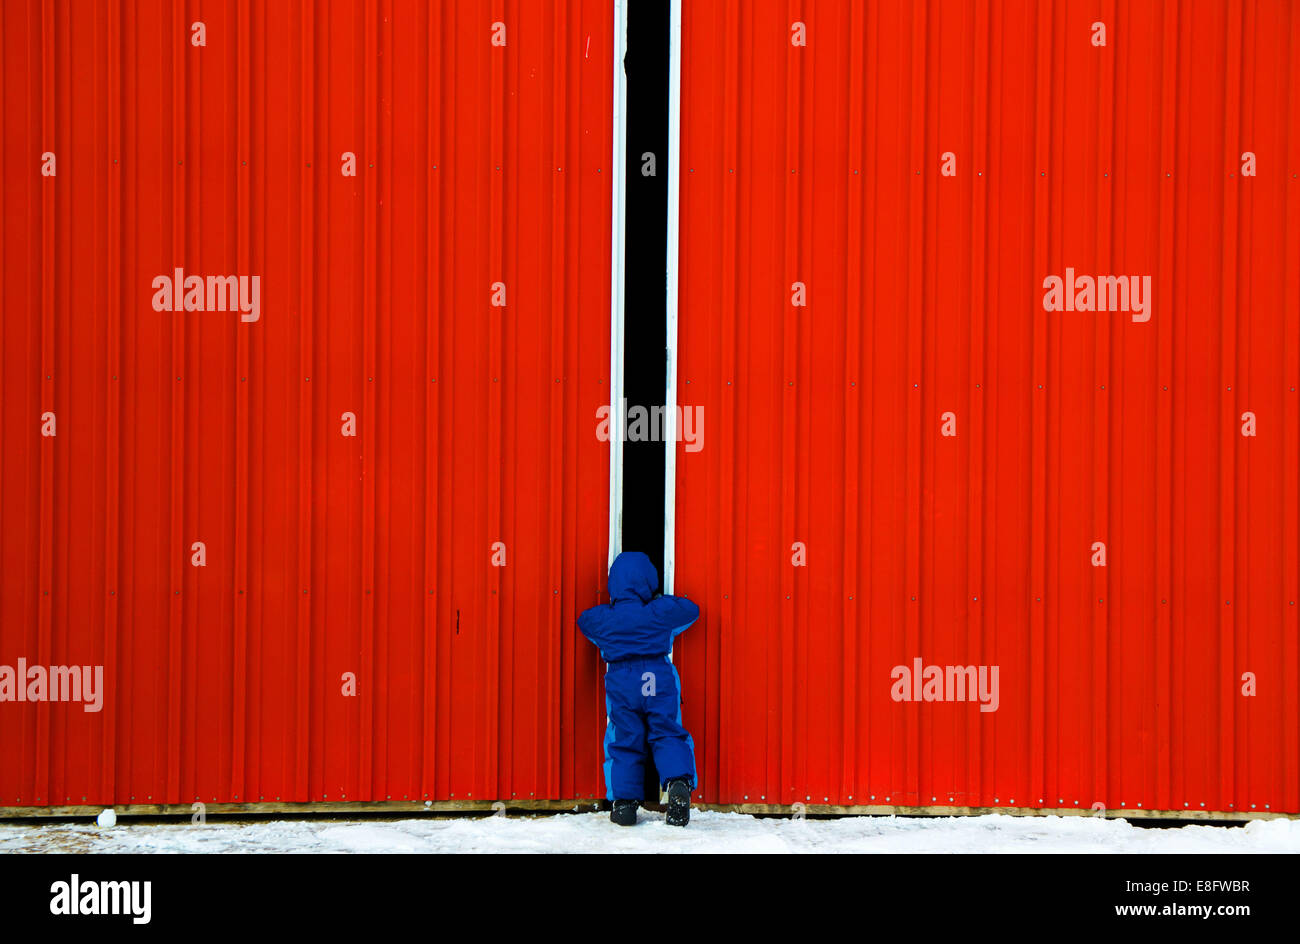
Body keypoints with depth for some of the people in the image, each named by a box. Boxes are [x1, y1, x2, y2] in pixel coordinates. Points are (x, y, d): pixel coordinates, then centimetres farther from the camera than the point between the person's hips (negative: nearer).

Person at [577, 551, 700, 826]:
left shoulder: (602, 618, 3)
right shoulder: (661, 612, 0)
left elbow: (584, 620, 25)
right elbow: (691, 610, 17)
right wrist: (663, 600, 31)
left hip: (620, 682, 1)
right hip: (659, 679, -1)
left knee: (623, 741, 7)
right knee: (668, 734, 1)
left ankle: (624, 801, 0)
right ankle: (679, 780, -25)